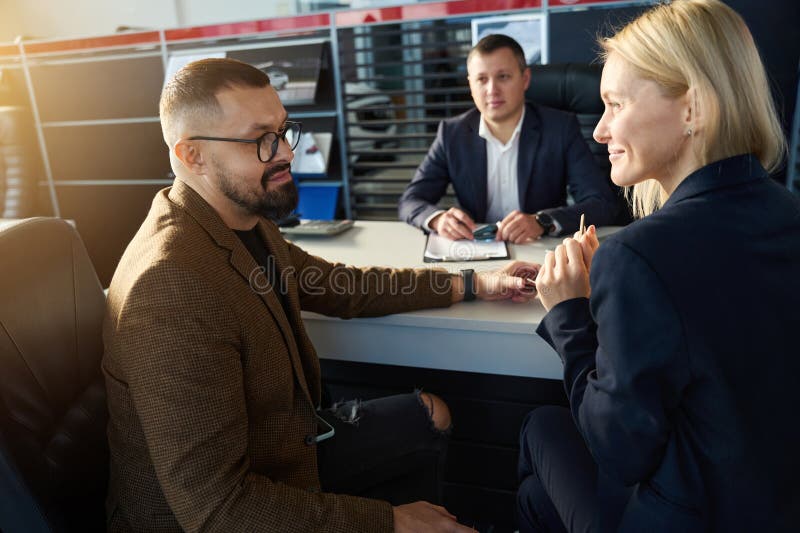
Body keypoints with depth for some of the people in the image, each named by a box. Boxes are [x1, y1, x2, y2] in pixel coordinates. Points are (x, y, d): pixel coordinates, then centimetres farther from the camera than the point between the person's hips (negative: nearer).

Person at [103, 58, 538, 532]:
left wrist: (471, 286, 7)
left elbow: (341, 286, 7)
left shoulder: (246, 224, -6)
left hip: (278, 446, 8)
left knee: (429, 418, 15)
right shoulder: (172, 285, -32)